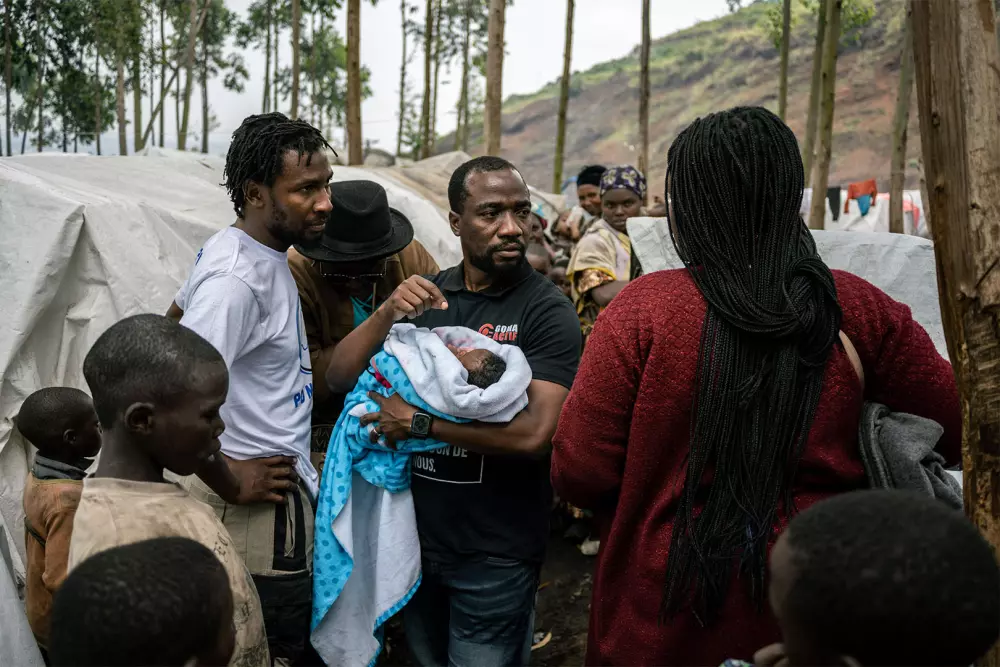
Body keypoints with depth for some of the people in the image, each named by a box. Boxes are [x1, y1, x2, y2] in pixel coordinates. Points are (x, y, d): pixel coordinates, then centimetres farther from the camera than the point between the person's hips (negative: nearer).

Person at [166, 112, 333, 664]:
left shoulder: (229, 249, 8)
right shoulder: (239, 278, -24)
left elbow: (178, 317, 25)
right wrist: (229, 476, -20)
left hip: (281, 485, 10)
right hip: (263, 505, -10)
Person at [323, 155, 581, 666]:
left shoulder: (546, 311, -14)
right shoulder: (426, 295, 2)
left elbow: (535, 433, -25)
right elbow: (339, 377, -3)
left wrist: (418, 420, -19)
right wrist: (387, 313, -20)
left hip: (496, 553, -5)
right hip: (415, 534, 5)